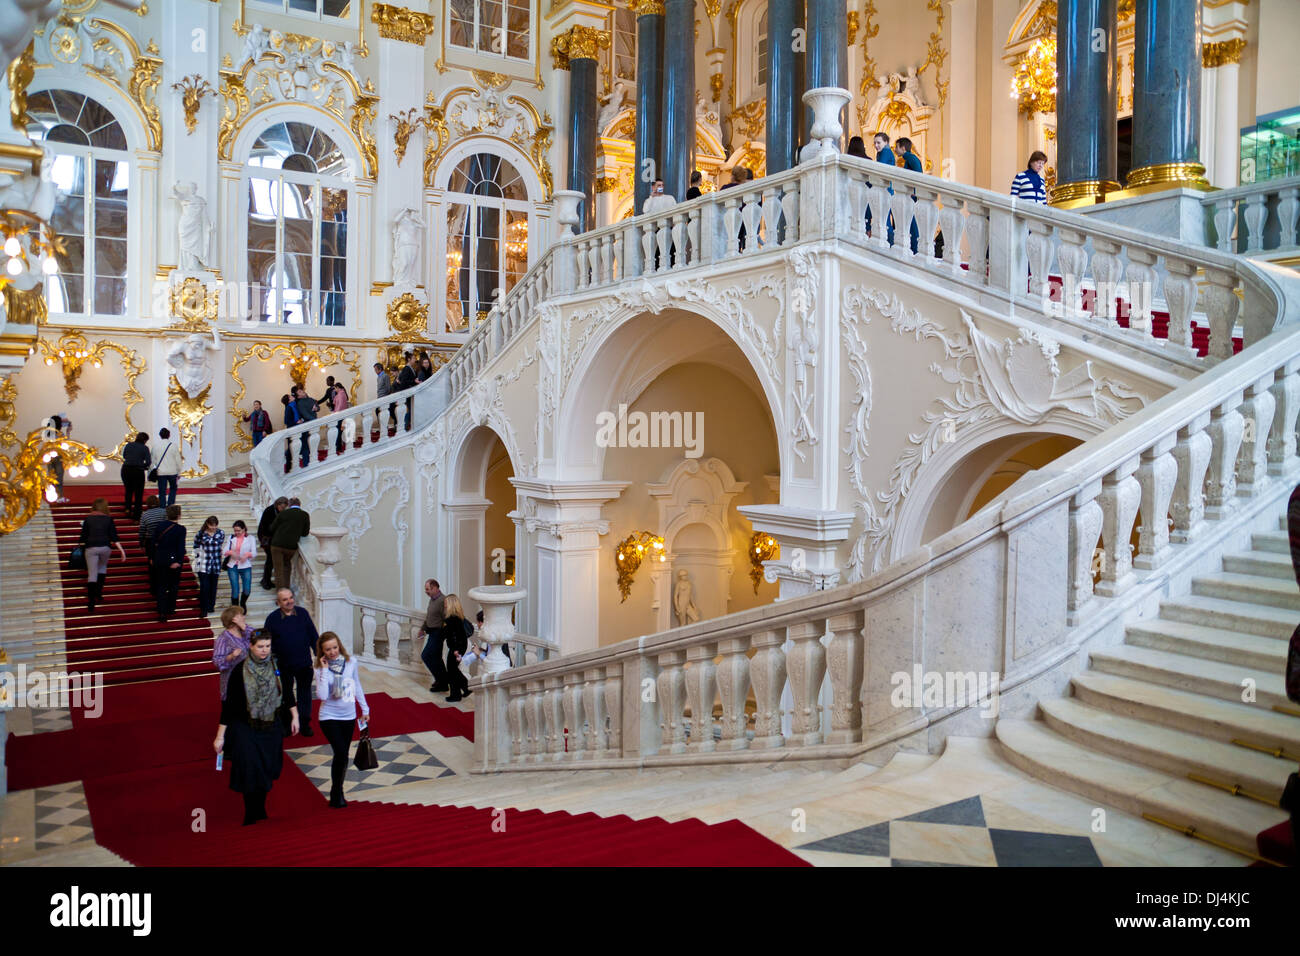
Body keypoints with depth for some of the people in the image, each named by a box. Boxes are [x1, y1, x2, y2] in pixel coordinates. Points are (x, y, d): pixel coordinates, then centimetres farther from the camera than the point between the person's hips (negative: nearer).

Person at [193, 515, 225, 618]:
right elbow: (196, 547, 7)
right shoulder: (201, 534, -4)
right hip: (204, 564, -3)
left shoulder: (221, 533, 2)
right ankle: (204, 609, -4)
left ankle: (211, 606, 24)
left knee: (213, 586, 10)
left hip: (216, 564, 3)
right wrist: (199, 556, 0)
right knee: (204, 587, -9)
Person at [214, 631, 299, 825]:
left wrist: (294, 716, 10)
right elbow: (228, 705, -11)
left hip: (271, 727, 3)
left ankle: (261, 812, 30)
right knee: (250, 773, -4)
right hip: (246, 729, -3)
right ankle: (250, 818, 14)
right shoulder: (240, 672, -14)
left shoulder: (277, 666, -5)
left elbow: (287, 692, 9)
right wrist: (220, 736, -10)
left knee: (266, 771, 10)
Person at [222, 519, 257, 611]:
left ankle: (243, 603, 27)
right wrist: (230, 552, -20)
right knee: (235, 589, -4)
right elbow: (224, 551, 1)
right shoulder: (231, 538, 8)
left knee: (247, 589, -5)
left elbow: (254, 553, -3)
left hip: (245, 566, -1)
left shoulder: (250, 539, 4)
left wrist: (247, 554, -23)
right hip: (233, 566, 1)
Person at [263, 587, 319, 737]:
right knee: (286, 694, 15)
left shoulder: (302, 613, -3)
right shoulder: (272, 618, -8)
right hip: (284, 666, -1)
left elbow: (313, 636, 3)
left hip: (304, 663, 1)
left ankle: (305, 724, 19)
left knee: (304, 693, 9)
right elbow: (268, 642, -2)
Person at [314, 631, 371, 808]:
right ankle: (337, 795, 2)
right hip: (329, 717, -4)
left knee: (343, 756, 12)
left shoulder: (350, 661, -4)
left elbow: (357, 686, 9)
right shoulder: (321, 669, -13)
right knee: (341, 754, -16)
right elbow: (322, 695, -26)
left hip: (348, 716, 4)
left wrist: (365, 709, 13)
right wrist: (325, 670, -25)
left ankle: (337, 793, 28)